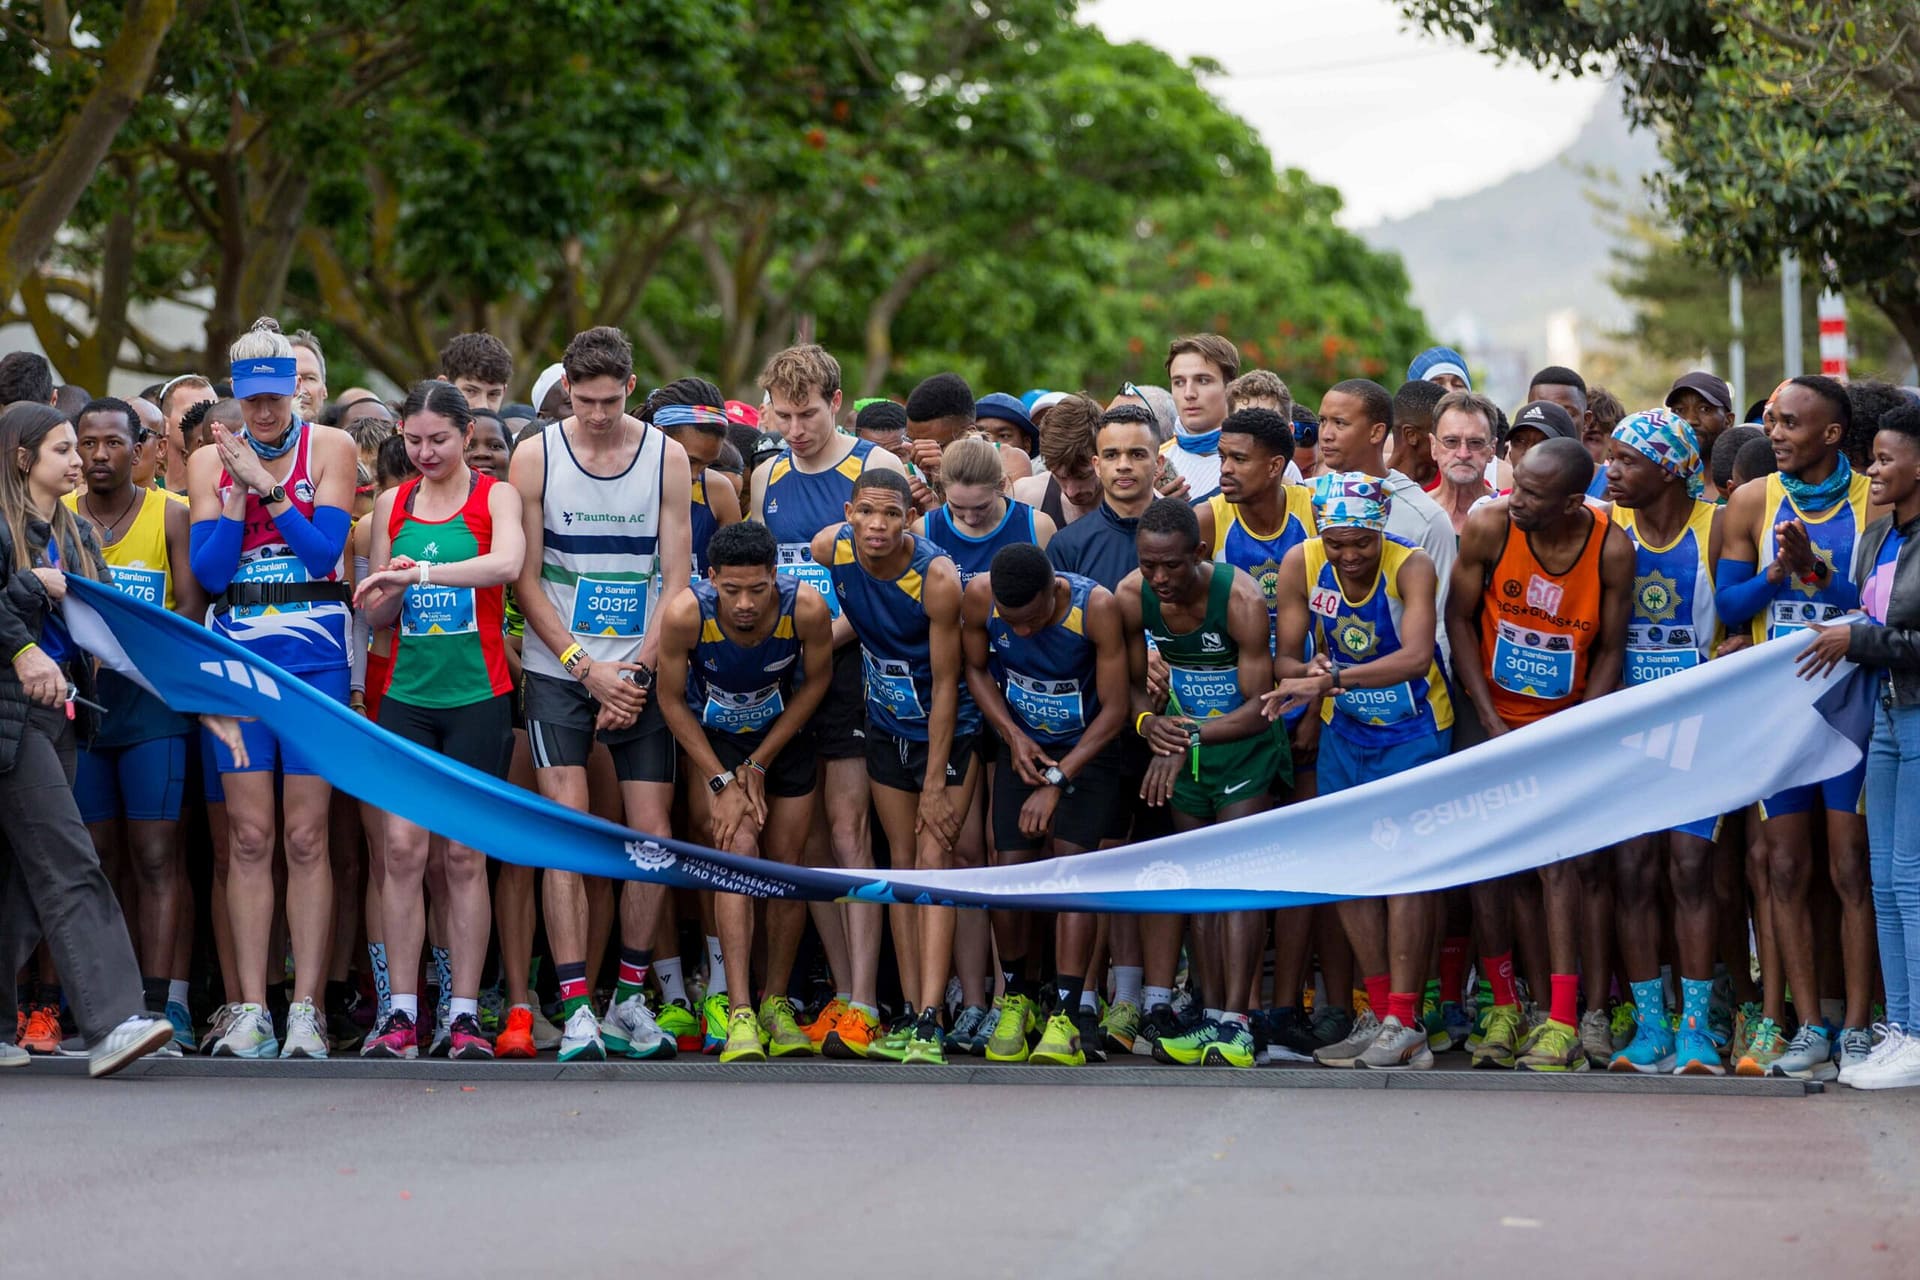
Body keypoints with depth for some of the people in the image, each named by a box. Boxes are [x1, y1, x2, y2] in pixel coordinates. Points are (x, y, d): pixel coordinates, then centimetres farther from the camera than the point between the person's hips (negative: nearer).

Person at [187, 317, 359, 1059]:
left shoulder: (330, 449, 2)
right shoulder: (210, 461, 8)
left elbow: (325, 550, -9)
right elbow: (209, 570, -1)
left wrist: (268, 484, -13)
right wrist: (240, 488, -9)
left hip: (313, 657, -2)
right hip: (237, 657, 2)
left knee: (306, 838, -3)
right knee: (249, 838, 1)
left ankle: (305, 1011, -2)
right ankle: (251, 1013, 2)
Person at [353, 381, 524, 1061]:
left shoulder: (495, 496, 1)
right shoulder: (391, 504, 12)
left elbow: (506, 563, -20)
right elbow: (376, 615, 14)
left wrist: (421, 571, -28)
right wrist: (396, 587, -8)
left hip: (478, 693, -3)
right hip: (408, 693, 3)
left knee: (464, 853, -2)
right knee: (403, 847, -5)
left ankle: (465, 1014, 3)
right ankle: (400, 1015, -3)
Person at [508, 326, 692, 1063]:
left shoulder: (666, 458, 2)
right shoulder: (535, 457, 0)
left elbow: (676, 579, 2)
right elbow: (525, 579, 0)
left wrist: (636, 673, -8)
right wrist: (588, 669, -8)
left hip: (641, 673, 1)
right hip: (558, 670, -1)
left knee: (651, 835, -1)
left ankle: (630, 996, 12)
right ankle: (576, 1008, -11)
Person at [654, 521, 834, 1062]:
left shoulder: (807, 608, -29)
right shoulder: (686, 615, -32)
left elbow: (814, 682, -9)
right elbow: (672, 701, -15)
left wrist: (759, 764, -8)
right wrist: (721, 783, -16)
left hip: (784, 734, 2)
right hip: (711, 738, -2)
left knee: (787, 862, 0)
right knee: (739, 846, -19)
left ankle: (778, 1003, 16)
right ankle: (740, 1013, -24)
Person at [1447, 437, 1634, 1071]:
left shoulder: (1612, 549, -15)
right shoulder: (1489, 526, -15)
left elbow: (1609, 650, -5)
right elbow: (1459, 619, -4)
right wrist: (1491, 723, -8)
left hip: (1563, 718, -1)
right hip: (1488, 714, 1)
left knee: (1557, 857, -10)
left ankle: (1562, 1025, -12)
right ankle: (1503, 1008, 11)